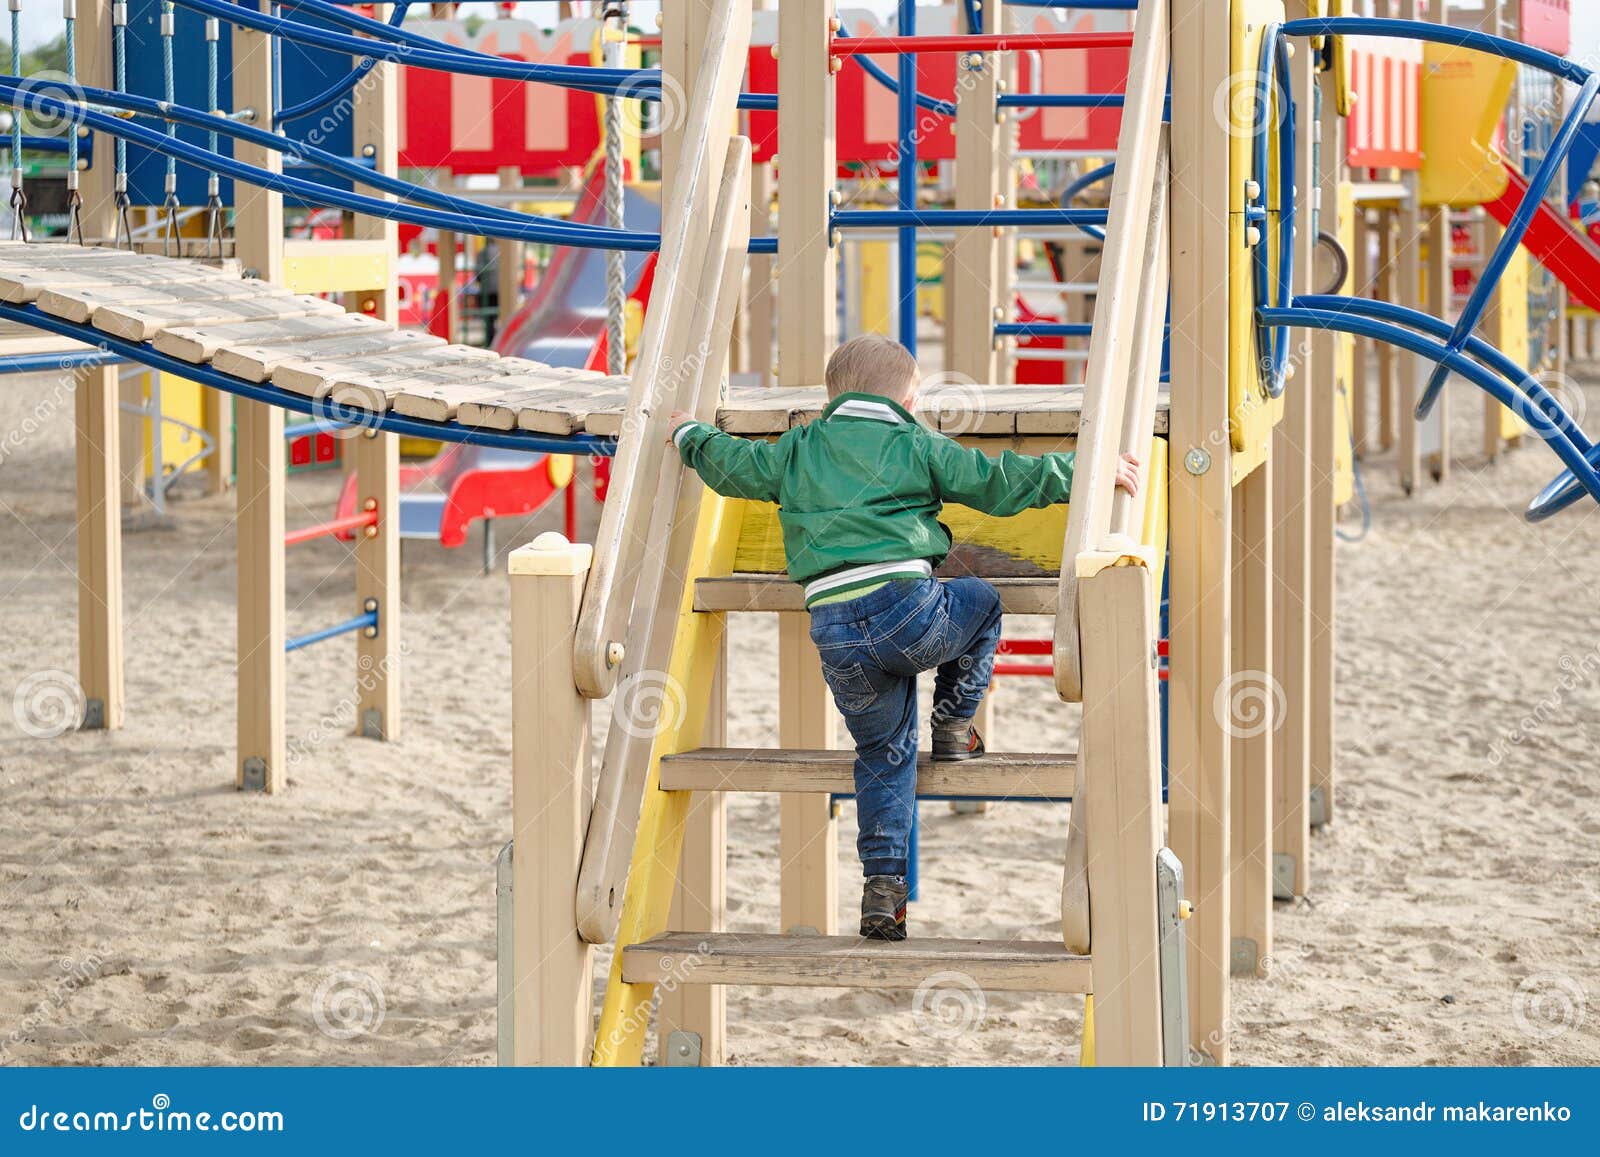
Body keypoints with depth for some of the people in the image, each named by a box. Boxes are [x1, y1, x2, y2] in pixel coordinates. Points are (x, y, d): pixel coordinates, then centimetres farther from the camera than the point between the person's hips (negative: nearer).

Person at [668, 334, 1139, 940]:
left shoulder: (796, 451, 21)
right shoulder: (917, 446, 11)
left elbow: (732, 465, 32)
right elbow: (997, 482, 7)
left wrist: (691, 435, 53)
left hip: (834, 633, 3)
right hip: (906, 606, -3)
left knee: (883, 753, 15)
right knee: (982, 601, 29)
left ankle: (883, 882, 5)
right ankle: (954, 724, 25)